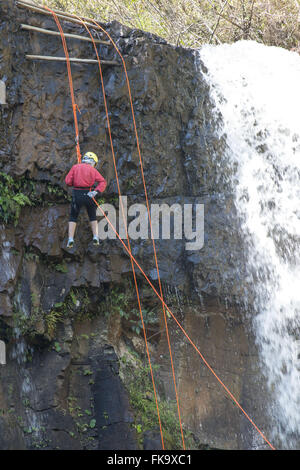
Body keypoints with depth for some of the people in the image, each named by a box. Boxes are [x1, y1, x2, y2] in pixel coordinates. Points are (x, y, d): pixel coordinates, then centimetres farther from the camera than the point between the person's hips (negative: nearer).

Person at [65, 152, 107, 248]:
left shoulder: (75, 167, 6)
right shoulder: (93, 170, 5)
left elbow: (67, 181, -2)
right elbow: (103, 182, -7)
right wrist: (96, 191, -14)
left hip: (77, 194, 0)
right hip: (89, 195, 0)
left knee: (73, 217, 11)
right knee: (92, 216, 19)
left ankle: (70, 239, -2)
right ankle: (95, 236, 6)